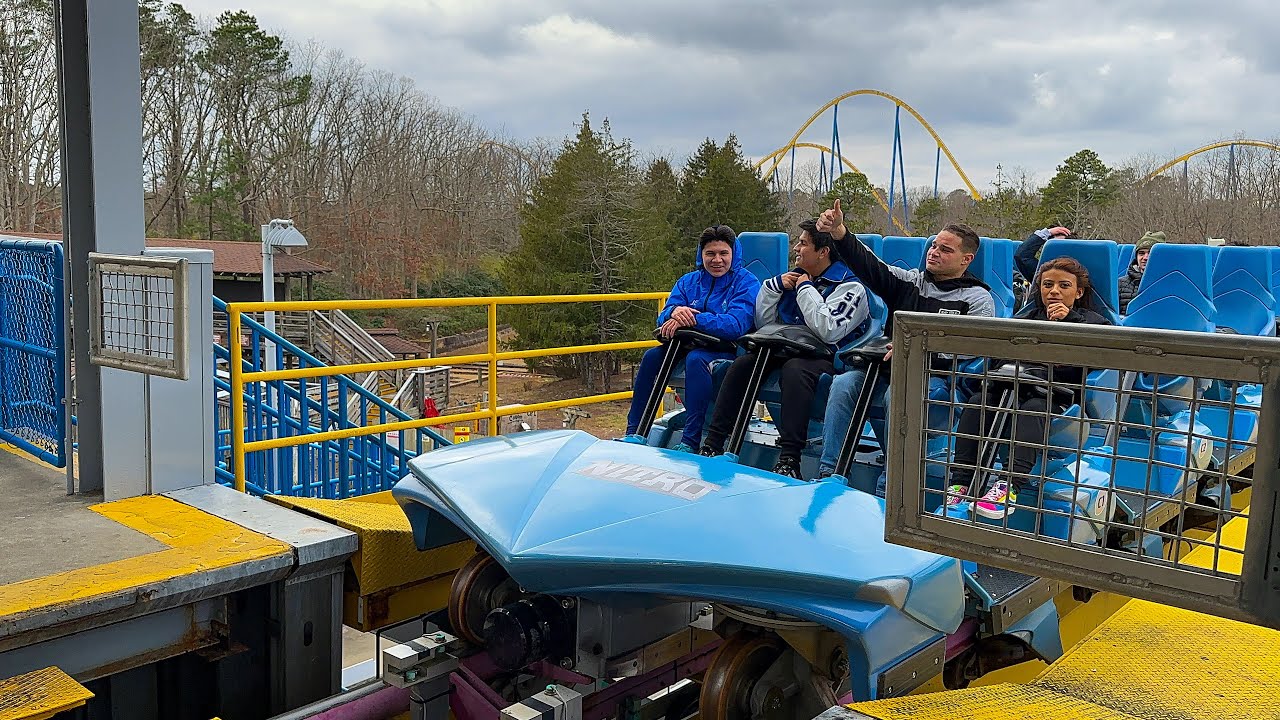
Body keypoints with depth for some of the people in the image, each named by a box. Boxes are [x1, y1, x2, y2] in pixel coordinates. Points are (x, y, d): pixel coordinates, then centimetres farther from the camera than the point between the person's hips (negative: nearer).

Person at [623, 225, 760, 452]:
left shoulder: (746, 282, -6)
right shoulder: (689, 281, 12)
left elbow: (736, 324, -22)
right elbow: (663, 318, 2)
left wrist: (691, 320, -27)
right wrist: (675, 312, -24)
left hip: (729, 350, -6)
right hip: (690, 345, 6)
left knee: (696, 358, -35)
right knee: (652, 355, -18)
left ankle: (690, 442, -37)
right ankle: (635, 433, -14)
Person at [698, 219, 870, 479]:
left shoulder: (850, 286, -5)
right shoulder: (796, 276, 17)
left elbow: (827, 330, -23)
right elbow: (763, 323, 16)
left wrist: (805, 289, -13)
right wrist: (776, 285, 3)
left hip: (822, 356, -7)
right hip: (784, 350, 7)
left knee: (795, 369, -38)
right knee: (741, 365, -17)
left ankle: (789, 460, -42)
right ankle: (712, 445, -14)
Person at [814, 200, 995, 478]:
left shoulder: (977, 298, 5)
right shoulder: (909, 281, 18)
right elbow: (870, 266, 3)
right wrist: (839, 232, -15)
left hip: (936, 375, -4)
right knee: (844, 383, -23)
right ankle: (829, 472, -22)